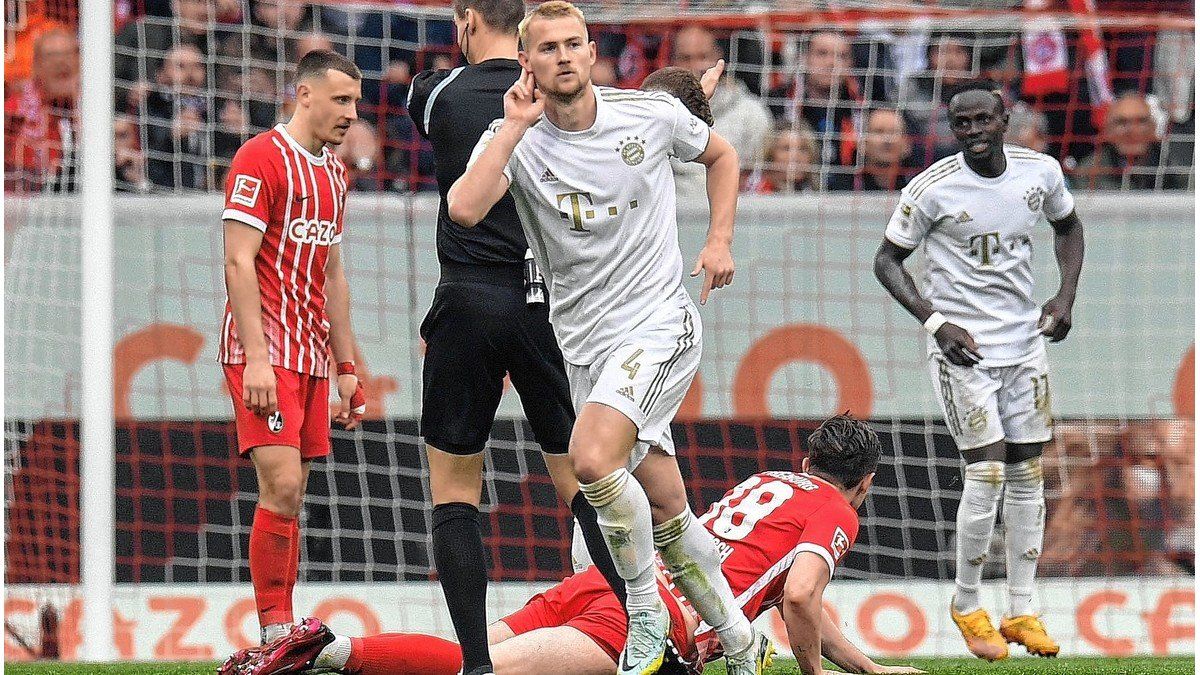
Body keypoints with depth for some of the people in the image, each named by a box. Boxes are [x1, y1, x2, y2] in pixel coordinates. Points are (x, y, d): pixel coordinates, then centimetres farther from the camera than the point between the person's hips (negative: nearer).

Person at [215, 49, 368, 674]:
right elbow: (238, 262, -15)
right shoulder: (261, 159, -9)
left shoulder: (333, 172, 17)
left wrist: (346, 366, 19)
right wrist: (257, 358, -21)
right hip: (264, 351, -8)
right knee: (281, 486, -16)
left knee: (292, 495, 6)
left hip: (312, 357, 8)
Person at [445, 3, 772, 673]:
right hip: (585, 342, 3)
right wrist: (514, 128, -21)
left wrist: (721, 240, 6)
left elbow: (721, 154, 18)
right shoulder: (514, 139, -4)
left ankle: (646, 614, -9)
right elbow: (465, 209, -24)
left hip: (661, 324, -3)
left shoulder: (652, 114, -3)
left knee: (593, 459, -27)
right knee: (667, 515, 7)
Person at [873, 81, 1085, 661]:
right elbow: (887, 260, -4)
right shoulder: (932, 188, -14)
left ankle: (1022, 612, 15)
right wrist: (935, 322, -15)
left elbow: (1068, 227, 19)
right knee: (987, 472, -11)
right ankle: (967, 607, 6)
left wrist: (1065, 296, 5)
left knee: (1026, 475, 7)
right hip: (962, 347, -5)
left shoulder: (1041, 172, -1)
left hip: (1025, 343, 5)